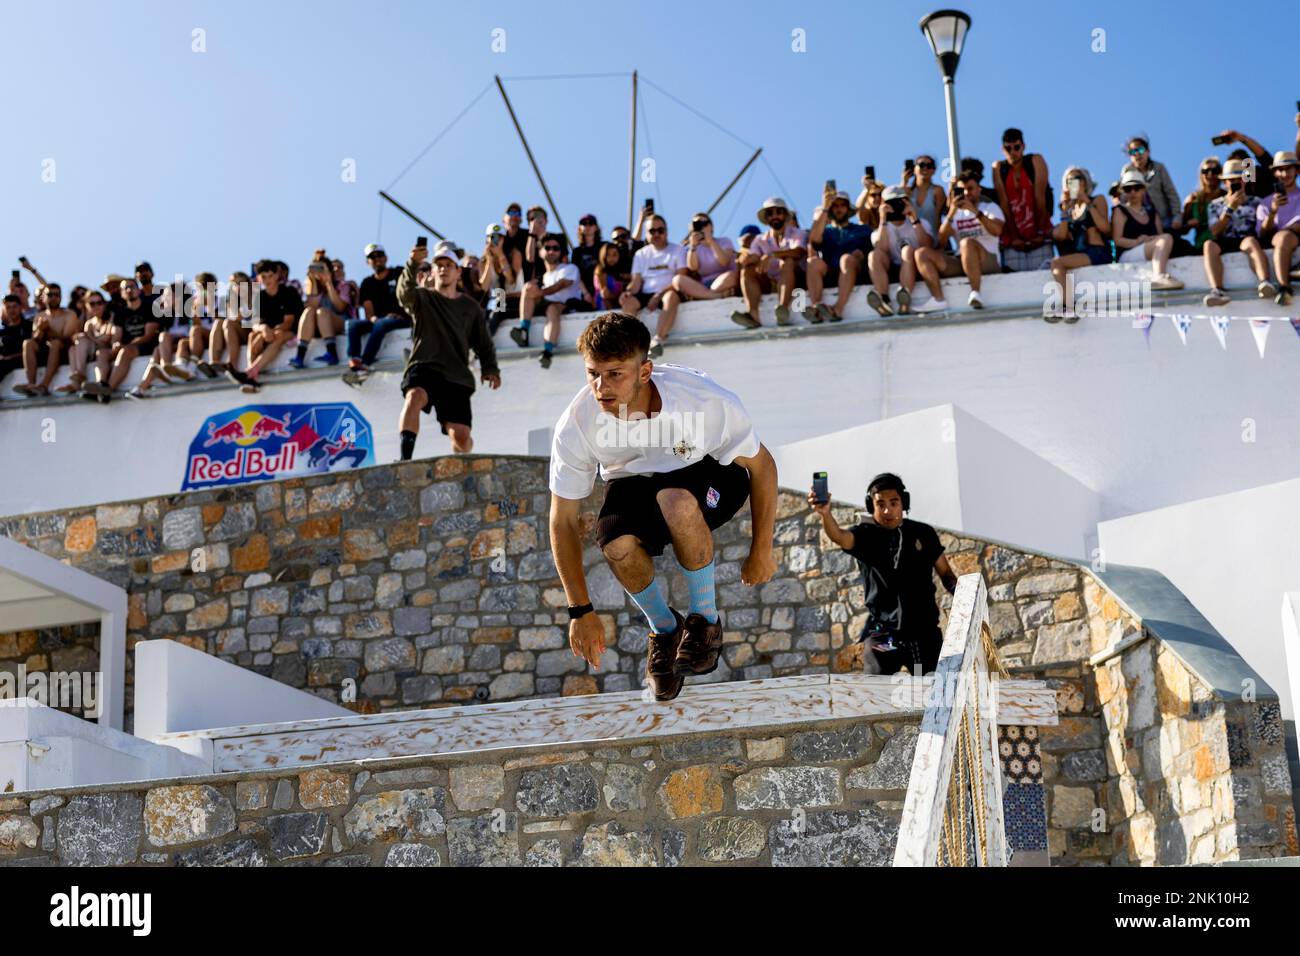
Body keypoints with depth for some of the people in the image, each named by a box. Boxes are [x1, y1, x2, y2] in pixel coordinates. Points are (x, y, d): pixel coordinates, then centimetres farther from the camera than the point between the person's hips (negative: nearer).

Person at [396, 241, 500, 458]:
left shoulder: (470, 307, 17)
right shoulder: (422, 298, 8)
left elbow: (483, 342, 20)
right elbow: (405, 292, -15)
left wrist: (490, 369, 4)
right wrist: (413, 265, -34)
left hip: (456, 376, 2)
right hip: (423, 368, -2)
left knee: (461, 436, -8)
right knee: (414, 397, -36)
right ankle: (405, 459, -39)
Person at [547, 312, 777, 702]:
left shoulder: (707, 400, -31)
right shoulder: (575, 424, -26)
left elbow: (762, 466, -14)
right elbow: (562, 520, -15)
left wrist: (761, 552, -9)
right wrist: (580, 610, -14)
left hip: (708, 474, -2)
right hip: (633, 482, 2)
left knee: (675, 501, -39)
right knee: (617, 546, -33)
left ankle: (705, 618, -12)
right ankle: (664, 628, -1)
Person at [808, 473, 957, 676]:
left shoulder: (923, 533, 6)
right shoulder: (865, 535, -2)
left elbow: (946, 574, 15)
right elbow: (839, 536, -25)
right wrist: (825, 513, -47)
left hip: (925, 630, 3)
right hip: (883, 634, -2)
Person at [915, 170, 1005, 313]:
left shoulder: (990, 207, 13)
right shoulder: (954, 213, 21)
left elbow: (997, 230, -10)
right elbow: (941, 242, 3)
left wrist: (975, 211, -15)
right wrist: (951, 214, -7)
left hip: (988, 261, -4)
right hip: (960, 262, 4)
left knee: (967, 242, -36)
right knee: (922, 252, -15)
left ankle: (975, 294, -39)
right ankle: (938, 300, -31)